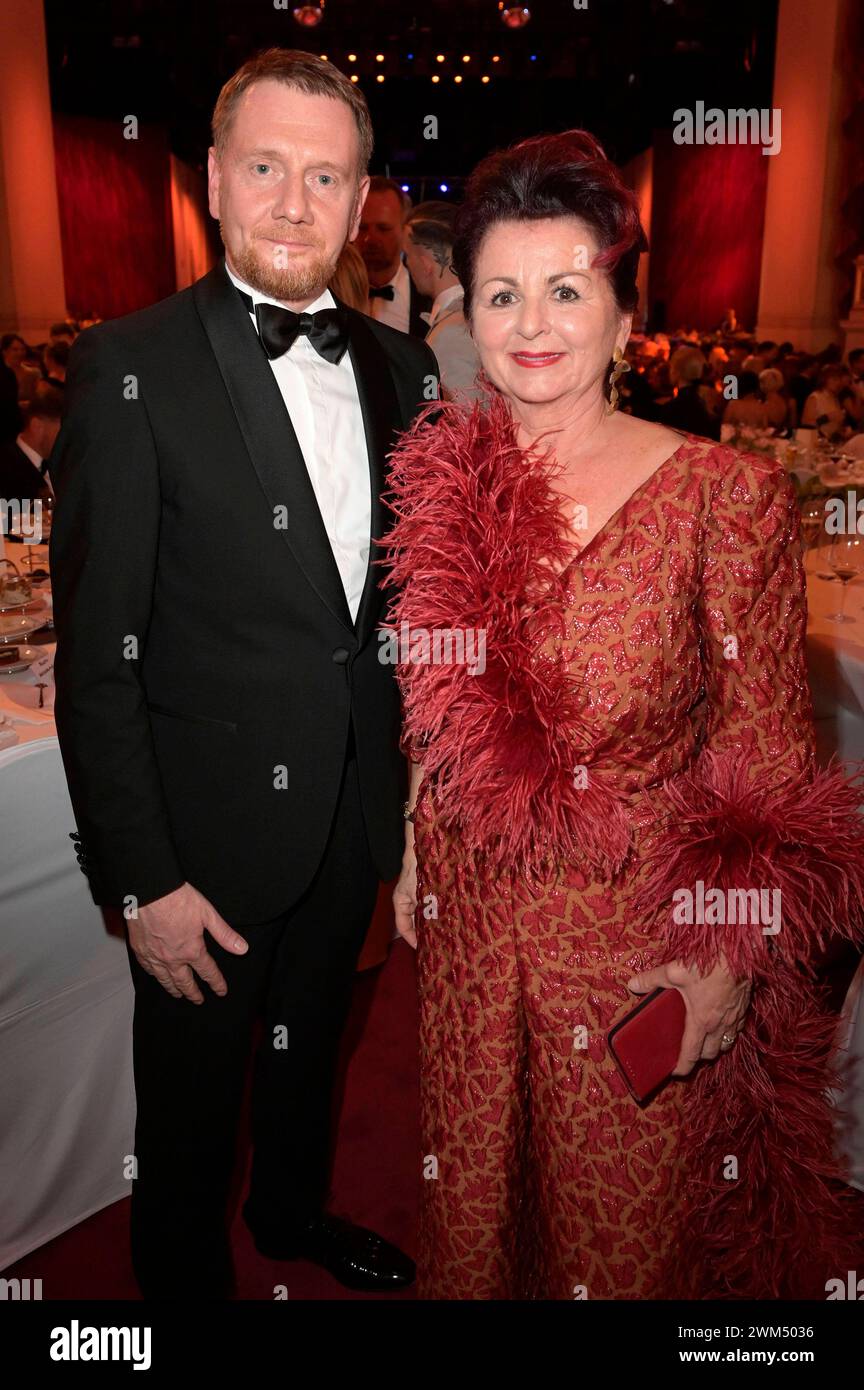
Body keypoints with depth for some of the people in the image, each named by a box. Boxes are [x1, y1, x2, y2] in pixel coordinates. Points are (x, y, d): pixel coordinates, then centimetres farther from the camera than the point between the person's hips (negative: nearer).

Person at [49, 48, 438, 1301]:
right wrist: (143, 878, -16)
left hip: (355, 815, 5)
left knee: (311, 1044, 27)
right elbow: (97, 654, -15)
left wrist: (413, 790, 4)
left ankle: (293, 1209, 56)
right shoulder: (132, 370, -14)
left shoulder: (400, 369, 3)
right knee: (192, 1095, 17)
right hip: (212, 830, -5)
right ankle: (184, 1272, 47)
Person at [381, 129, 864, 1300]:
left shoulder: (725, 494, -16)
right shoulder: (448, 479, -3)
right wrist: (415, 851, 11)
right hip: (472, 917, 4)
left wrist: (730, 961, -12)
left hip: (642, 932, -3)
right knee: (477, 1186, 26)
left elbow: (770, 760, -11)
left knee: (627, 1212, 20)